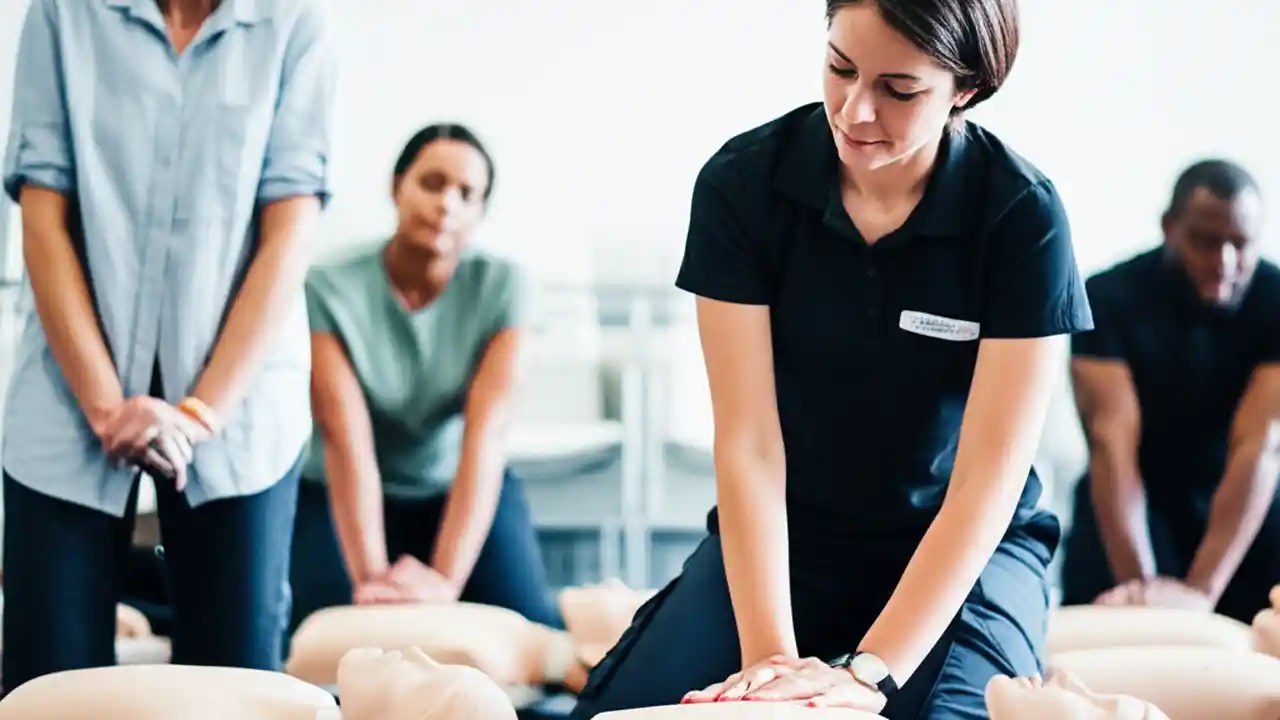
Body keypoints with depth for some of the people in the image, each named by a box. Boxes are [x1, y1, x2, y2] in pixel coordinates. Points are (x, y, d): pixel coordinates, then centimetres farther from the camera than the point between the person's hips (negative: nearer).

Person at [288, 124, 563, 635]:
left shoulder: (500, 287, -17)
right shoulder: (331, 290, -21)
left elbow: (485, 438, -27)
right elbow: (347, 443, -29)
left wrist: (446, 578, -39)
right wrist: (370, 577, -42)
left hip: (463, 492, 1)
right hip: (339, 497, -1)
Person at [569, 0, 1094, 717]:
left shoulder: (1023, 217, -18)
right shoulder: (744, 182, -13)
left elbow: (988, 478, -19)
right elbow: (750, 442, -16)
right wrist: (769, 653, -27)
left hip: (965, 550, -1)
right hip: (782, 536, 2)